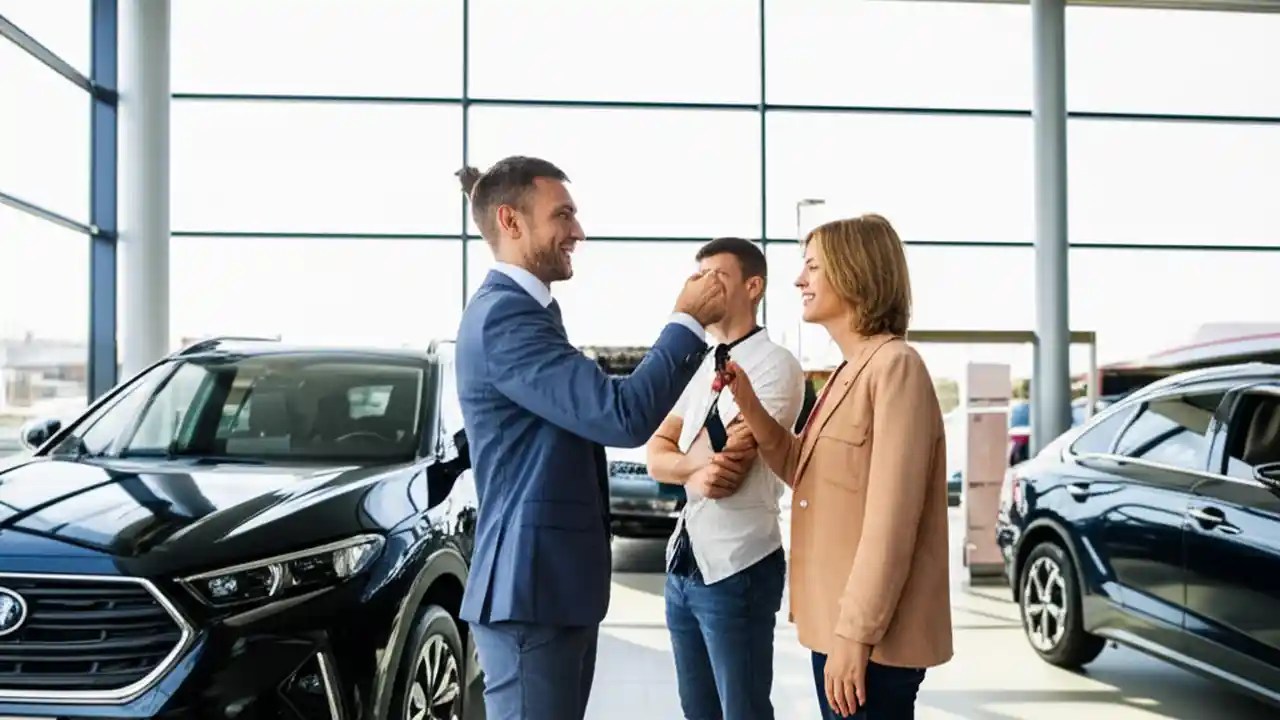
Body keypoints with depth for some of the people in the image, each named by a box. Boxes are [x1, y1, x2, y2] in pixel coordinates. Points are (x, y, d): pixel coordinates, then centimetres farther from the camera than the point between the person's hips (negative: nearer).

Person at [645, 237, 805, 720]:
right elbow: (656, 459, 5)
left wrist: (681, 459, -1)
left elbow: (729, 467, -18)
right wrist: (696, 470, -14)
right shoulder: (698, 367, 13)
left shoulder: (775, 365, -11)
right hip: (684, 563, 8)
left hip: (736, 570, -8)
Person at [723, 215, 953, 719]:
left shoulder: (894, 366, -16)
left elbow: (891, 520, -21)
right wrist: (749, 405, 5)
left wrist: (857, 635, -22)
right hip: (837, 623, 9)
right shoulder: (849, 370, 14)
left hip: (872, 638, -9)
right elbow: (808, 473, 17)